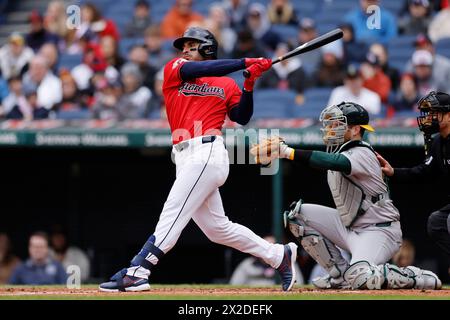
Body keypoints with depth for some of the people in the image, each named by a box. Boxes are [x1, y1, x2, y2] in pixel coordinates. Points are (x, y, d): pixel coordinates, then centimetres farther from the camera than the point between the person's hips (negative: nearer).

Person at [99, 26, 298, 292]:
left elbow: (242, 118, 3)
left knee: (172, 215, -13)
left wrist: (249, 85, -10)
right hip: (186, 159, 6)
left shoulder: (227, 84, 9)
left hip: (207, 153, -6)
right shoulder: (173, 70, 15)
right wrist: (245, 63, -4)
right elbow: (199, 70, -2)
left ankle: (137, 273, -19)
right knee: (217, 227, 8)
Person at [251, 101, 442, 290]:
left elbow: (334, 162, -38)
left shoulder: (362, 154, -21)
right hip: (348, 226, 9)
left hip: (379, 230, -9)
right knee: (296, 214, 0)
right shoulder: (340, 151, 11)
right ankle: (340, 274, 5)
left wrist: (288, 152, -45)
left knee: (360, 279, -32)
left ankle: (418, 278, -5)